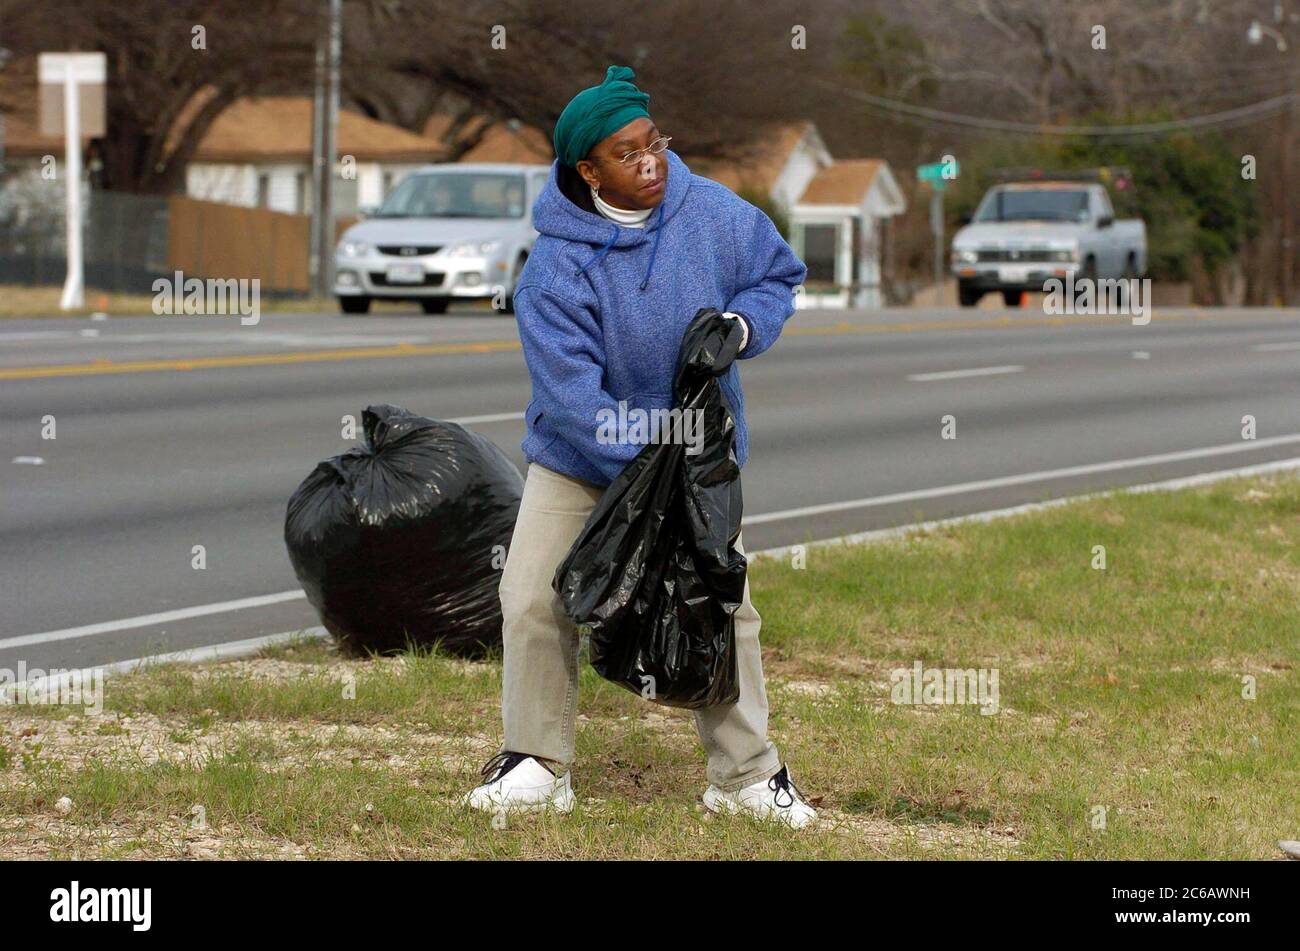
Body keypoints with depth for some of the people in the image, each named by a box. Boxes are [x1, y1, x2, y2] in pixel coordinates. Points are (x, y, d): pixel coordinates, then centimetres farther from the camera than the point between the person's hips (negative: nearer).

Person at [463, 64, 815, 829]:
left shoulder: (716, 214, -15)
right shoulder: (557, 266, -25)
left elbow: (780, 275, 3)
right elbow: (571, 391, -28)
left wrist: (743, 325, -18)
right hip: (578, 457, -2)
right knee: (535, 602, -5)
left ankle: (747, 775, 14)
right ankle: (538, 765, 10)